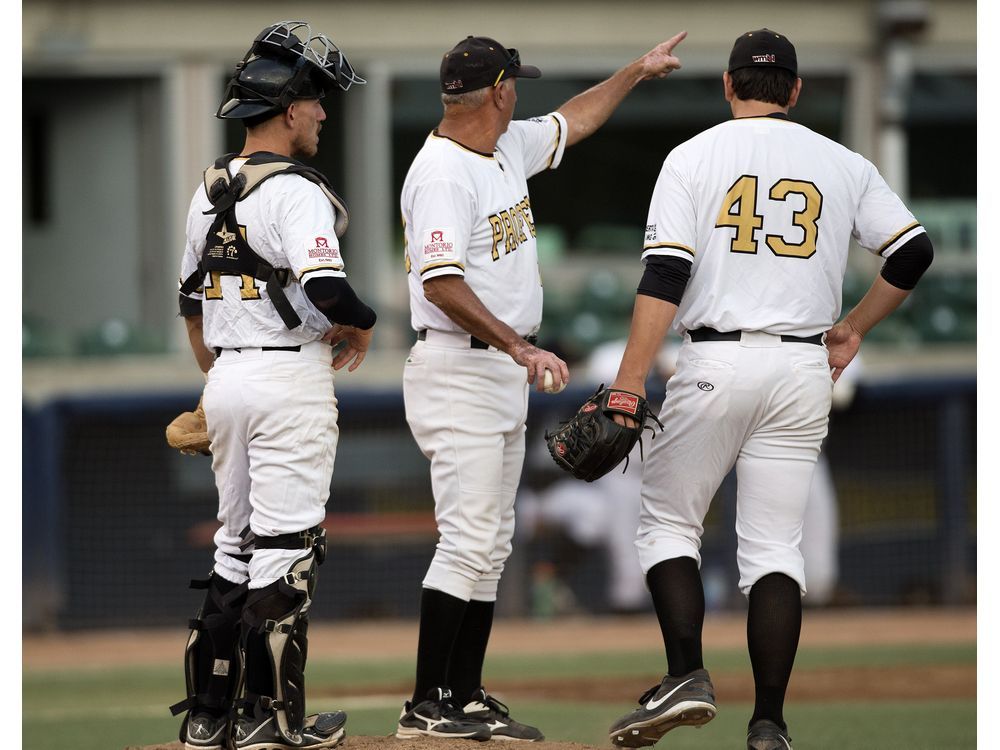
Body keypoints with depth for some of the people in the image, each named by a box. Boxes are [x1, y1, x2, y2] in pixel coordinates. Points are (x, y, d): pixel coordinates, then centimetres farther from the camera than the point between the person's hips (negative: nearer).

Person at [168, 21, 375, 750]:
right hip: (290, 376, -8)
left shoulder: (210, 190, 11)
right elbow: (326, 288, -25)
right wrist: (361, 327, -5)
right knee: (286, 546, -3)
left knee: (236, 543, 14)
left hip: (227, 380, 8)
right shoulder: (294, 190, -14)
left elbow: (192, 299, 19)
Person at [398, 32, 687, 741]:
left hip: (504, 376, 10)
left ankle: (467, 696, 13)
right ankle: (427, 706, -12)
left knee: (490, 545, 10)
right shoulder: (442, 174, -18)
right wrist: (519, 344, -31)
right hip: (459, 371, -10)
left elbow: (570, 123, 32)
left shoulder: (508, 150, 12)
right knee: (469, 540, -13)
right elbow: (441, 285, -26)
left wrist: (636, 71, 36)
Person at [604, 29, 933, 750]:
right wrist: (852, 330, 17)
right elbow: (914, 251, 5)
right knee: (776, 546, 4)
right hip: (805, 369, 2)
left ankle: (687, 675, -8)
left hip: (716, 362, -2)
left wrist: (631, 379, -12)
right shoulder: (844, 164, 8)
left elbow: (665, 276, -9)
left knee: (668, 522, 11)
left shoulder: (694, 156, 1)